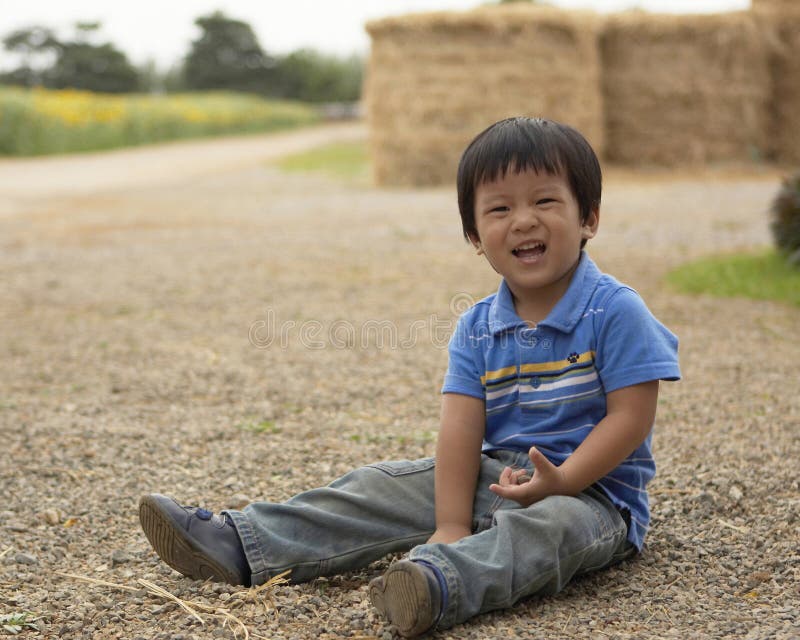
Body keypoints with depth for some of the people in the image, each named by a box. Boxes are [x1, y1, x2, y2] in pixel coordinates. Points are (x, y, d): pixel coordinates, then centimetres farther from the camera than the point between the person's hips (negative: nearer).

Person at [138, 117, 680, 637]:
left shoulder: (615, 312, -11)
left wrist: (558, 481, -26)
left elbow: (631, 417, -15)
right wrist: (450, 525, -15)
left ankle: (439, 585, -65)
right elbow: (461, 426, -6)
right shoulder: (476, 329, 4)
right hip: (497, 475, 6)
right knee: (382, 489, -4)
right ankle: (243, 546, -10)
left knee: (547, 526, -38)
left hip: (592, 489, -5)